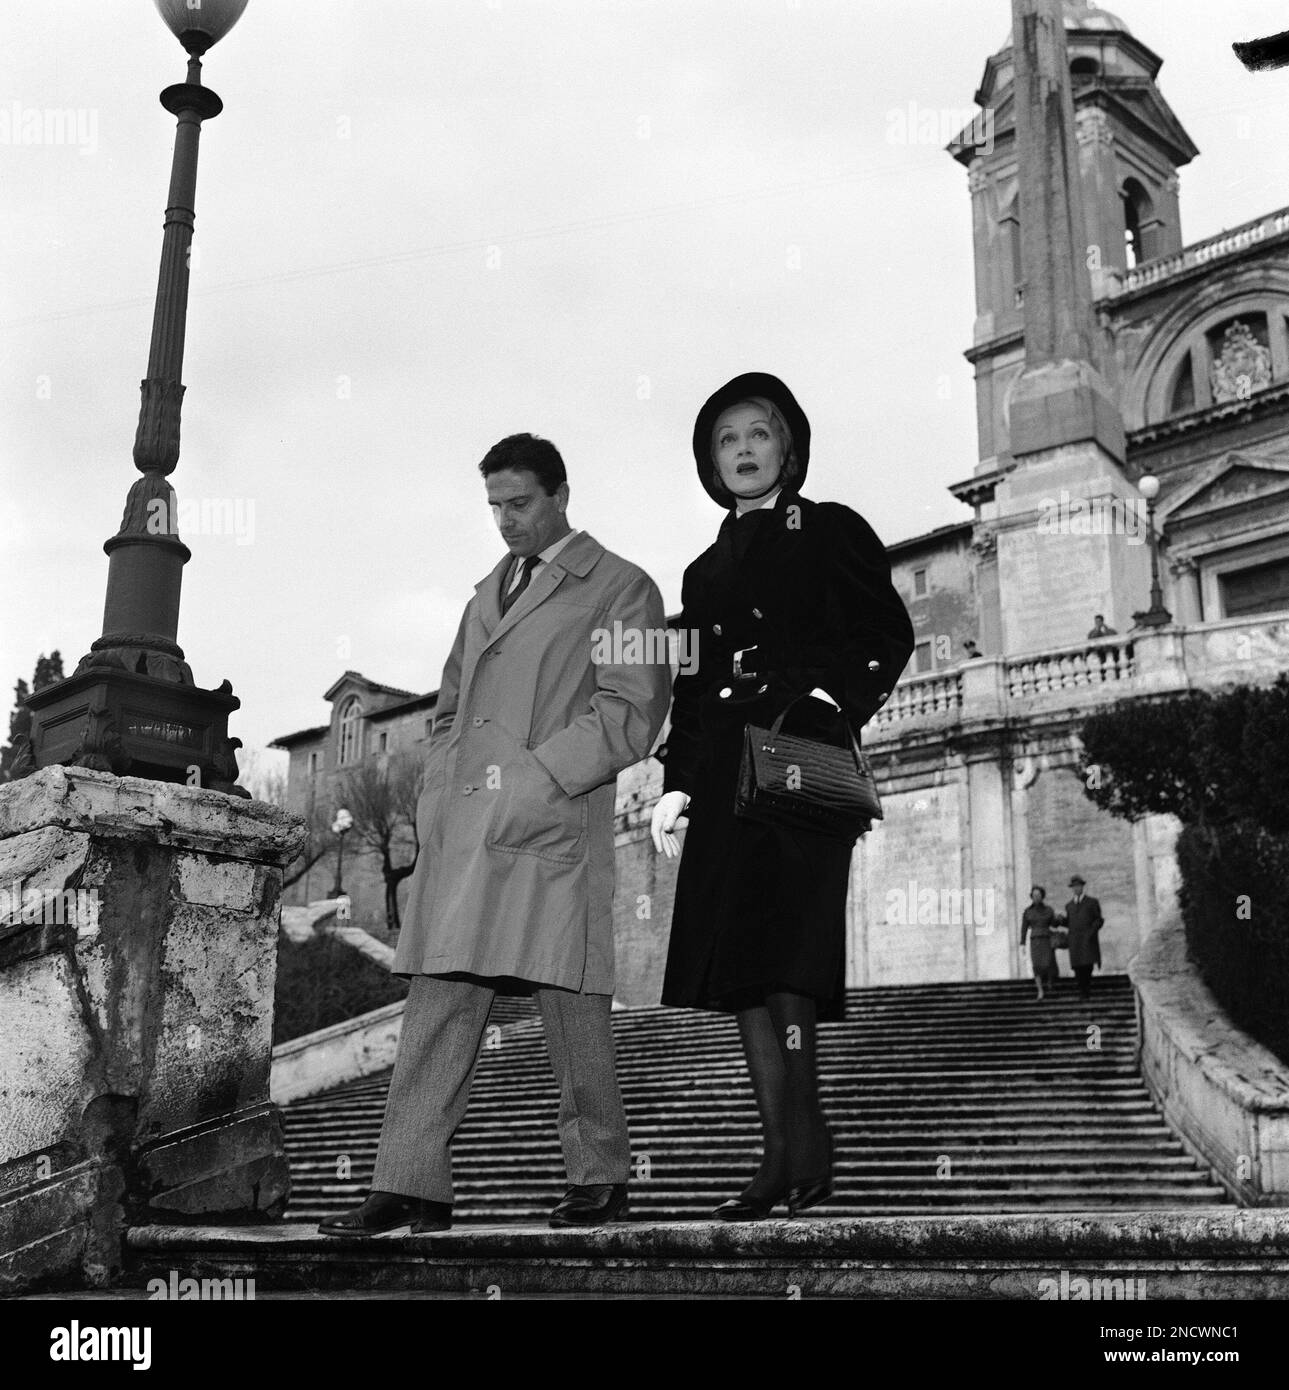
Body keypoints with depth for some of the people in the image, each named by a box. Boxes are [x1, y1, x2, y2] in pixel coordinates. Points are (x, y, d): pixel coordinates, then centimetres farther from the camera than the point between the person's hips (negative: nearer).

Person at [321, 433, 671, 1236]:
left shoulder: (621, 589, 5)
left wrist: (535, 779, -14)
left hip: (553, 830, -6)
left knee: (570, 1006, -1)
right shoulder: (488, 592, 25)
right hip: (461, 830, 6)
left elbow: (630, 716, -6)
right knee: (437, 1004, 1)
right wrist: (440, 793, 9)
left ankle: (602, 1178, 14)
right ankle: (412, 1186, 4)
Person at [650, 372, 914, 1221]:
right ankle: (786, 1159, 2)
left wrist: (836, 700, -14)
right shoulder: (707, 570, 23)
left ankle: (804, 1145, -9)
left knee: (784, 951, -16)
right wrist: (677, 784, 10)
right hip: (724, 774, 6)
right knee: (737, 963, -1)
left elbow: (890, 636, 2)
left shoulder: (831, 531, 9)